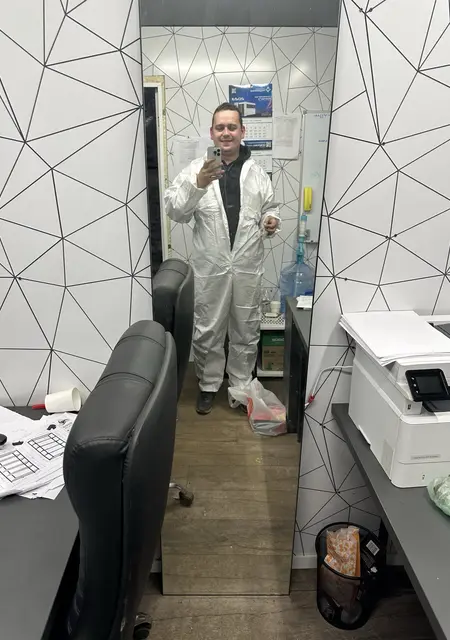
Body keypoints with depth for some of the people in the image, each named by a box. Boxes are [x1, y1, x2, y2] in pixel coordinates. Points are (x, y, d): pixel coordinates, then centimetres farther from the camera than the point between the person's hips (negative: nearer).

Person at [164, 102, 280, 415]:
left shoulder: (257, 171, 7)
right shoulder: (196, 169, -1)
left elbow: (269, 207, 15)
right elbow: (174, 210, -12)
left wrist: (271, 221, -8)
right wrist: (197, 185, -30)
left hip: (248, 267, 2)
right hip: (210, 268, -2)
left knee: (246, 332, 13)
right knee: (208, 332, 10)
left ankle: (241, 386, 33)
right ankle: (209, 385, 31)